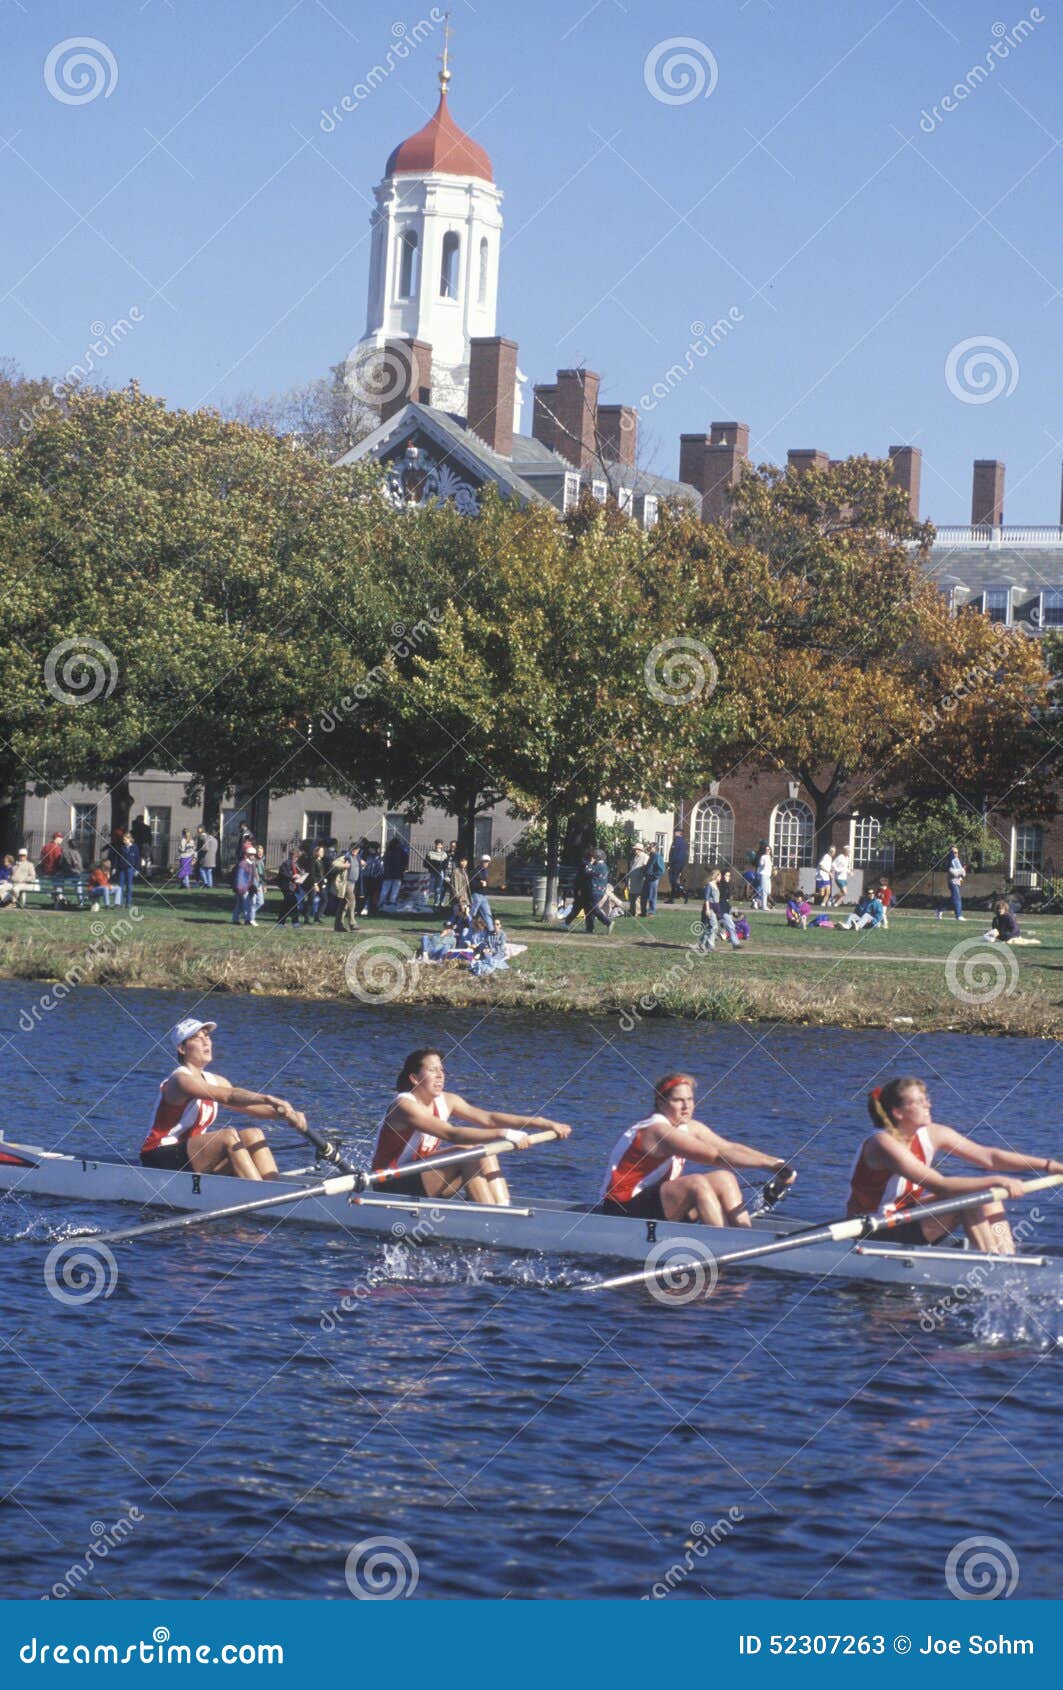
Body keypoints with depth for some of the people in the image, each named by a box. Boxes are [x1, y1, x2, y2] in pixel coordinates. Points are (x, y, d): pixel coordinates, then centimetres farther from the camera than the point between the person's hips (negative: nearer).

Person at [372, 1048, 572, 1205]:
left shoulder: (445, 1101, 6)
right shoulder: (405, 1106, -20)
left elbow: (487, 1118, -5)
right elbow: (452, 1134, -33)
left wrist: (543, 1124, -15)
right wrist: (503, 1134, -40)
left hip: (419, 1178, 9)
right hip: (392, 1186, -9)